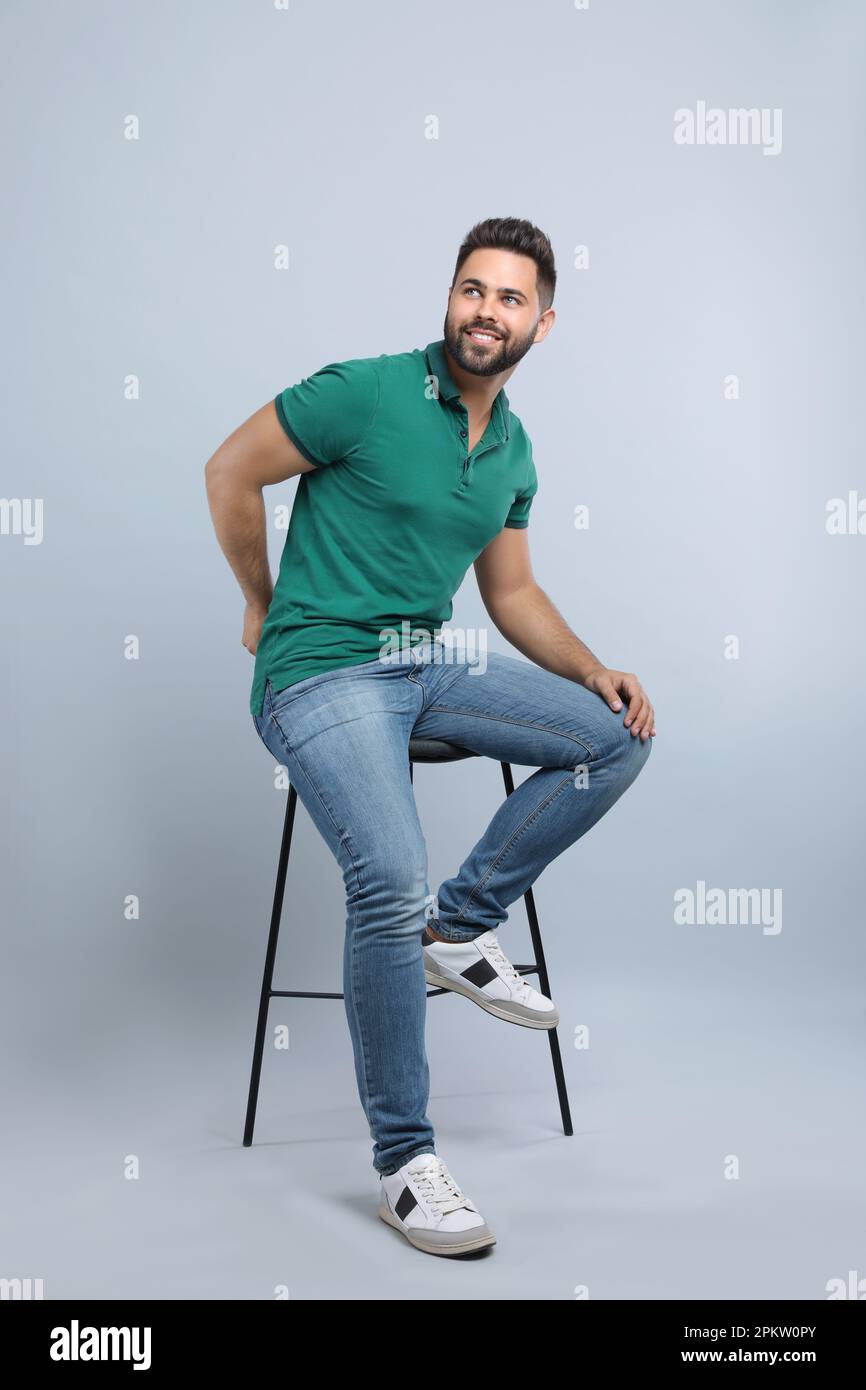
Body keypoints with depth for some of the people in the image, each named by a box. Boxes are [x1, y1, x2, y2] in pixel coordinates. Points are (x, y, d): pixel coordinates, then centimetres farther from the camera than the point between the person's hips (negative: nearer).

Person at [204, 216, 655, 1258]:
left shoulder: (514, 450, 11)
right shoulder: (365, 393, -11)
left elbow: (512, 593, 17)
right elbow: (230, 470, -4)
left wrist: (596, 674, 2)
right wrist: (266, 608, 4)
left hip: (427, 664, 7)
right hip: (322, 675, -7)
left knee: (618, 735, -4)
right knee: (392, 882, -27)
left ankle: (459, 928, 3)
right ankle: (402, 1160, -9)